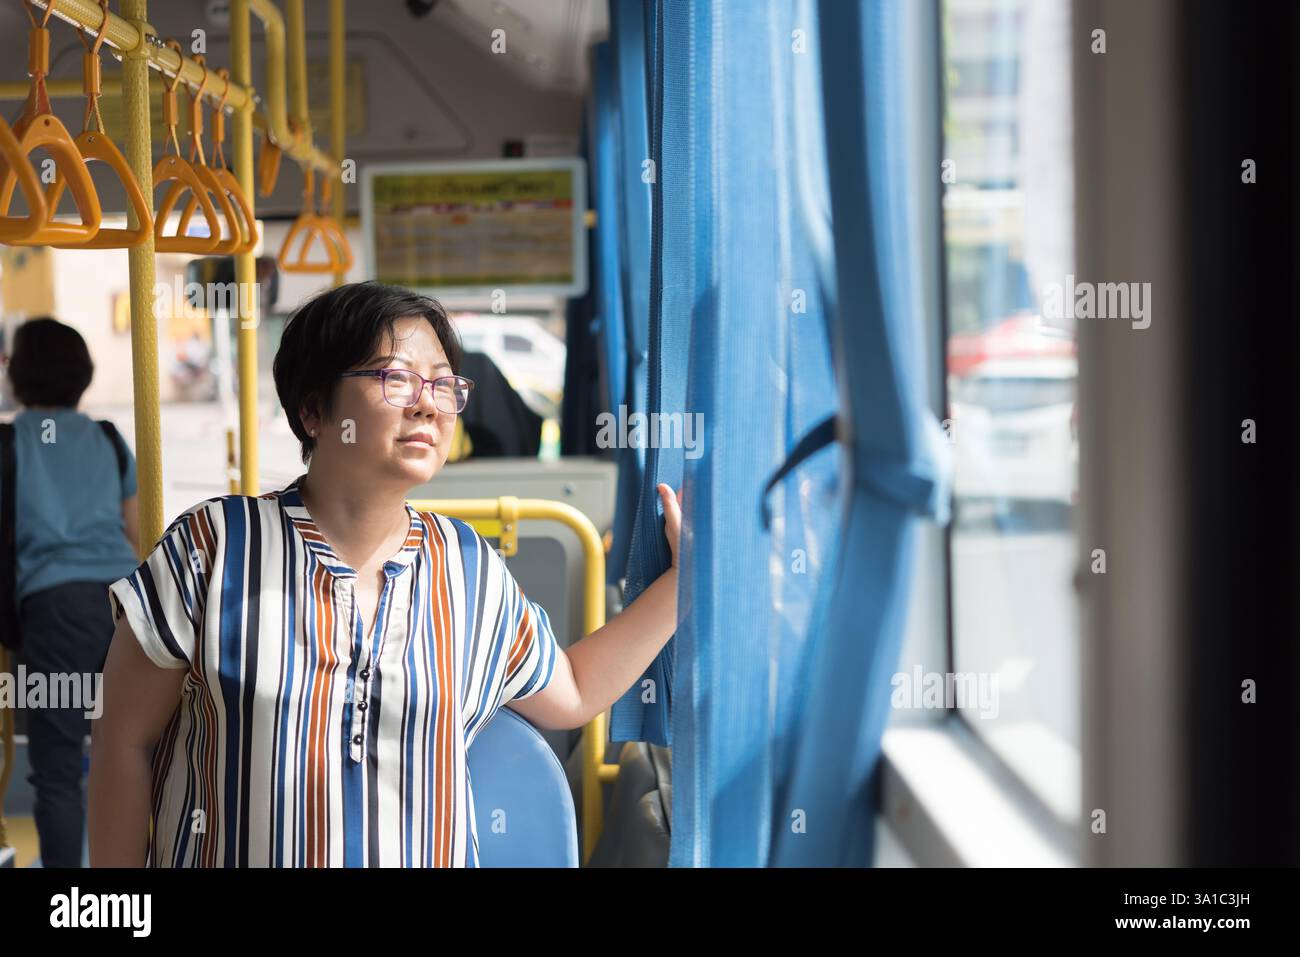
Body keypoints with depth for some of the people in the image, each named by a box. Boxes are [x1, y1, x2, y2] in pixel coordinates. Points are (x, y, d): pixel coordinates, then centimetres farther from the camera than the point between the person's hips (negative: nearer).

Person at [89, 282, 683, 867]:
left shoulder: (473, 574, 1)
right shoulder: (212, 549, -10)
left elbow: (570, 696, 15)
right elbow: (124, 740, -6)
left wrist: (684, 575, 8)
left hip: (427, 855, 3)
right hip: (227, 855, -3)